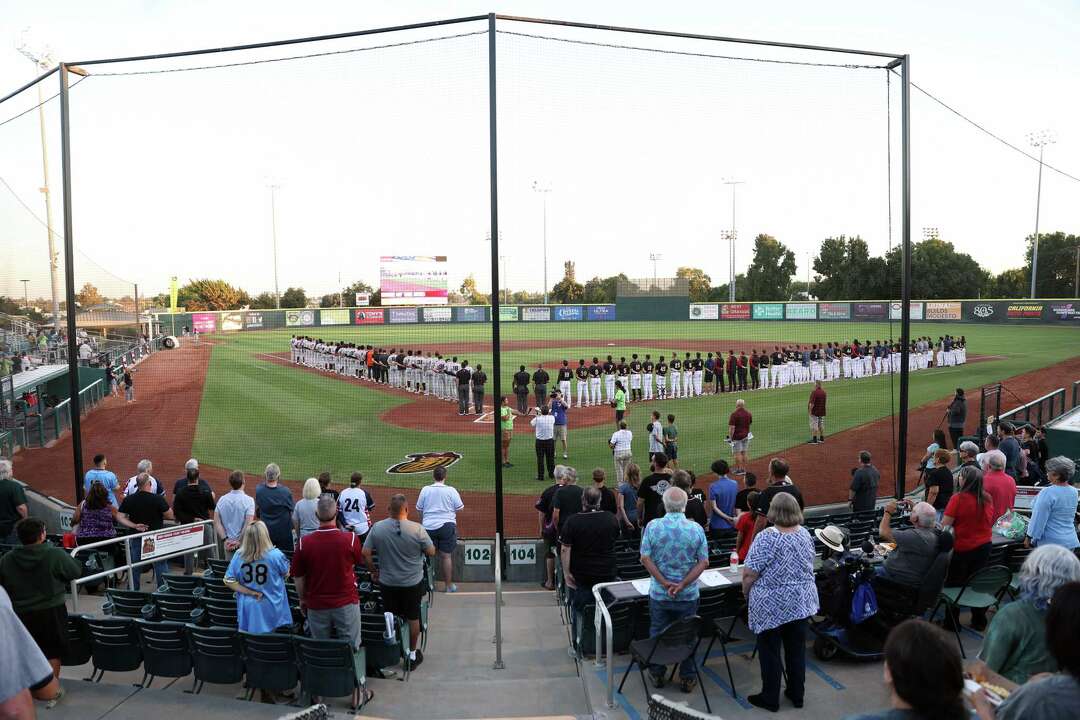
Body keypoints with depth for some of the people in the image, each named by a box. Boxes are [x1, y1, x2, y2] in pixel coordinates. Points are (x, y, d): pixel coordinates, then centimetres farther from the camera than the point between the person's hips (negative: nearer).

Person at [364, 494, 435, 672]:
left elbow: (365, 554, -7)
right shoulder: (417, 529, -19)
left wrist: (373, 571, 8)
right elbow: (431, 552, -10)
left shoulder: (377, 528, -11)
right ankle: (412, 654, 26)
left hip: (387, 582, 2)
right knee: (413, 618, 15)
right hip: (413, 583, -2)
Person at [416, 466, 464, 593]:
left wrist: (422, 523, 23)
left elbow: (419, 509, 7)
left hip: (428, 526, 2)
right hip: (447, 525, -2)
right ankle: (449, 585, 12)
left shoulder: (425, 490, 0)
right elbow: (459, 508, -3)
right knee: (446, 556, 4)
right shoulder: (451, 490, -6)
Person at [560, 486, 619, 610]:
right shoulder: (612, 519, -4)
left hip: (581, 575, -2)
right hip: (607, 574, 2)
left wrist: (566, 573, -9)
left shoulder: (572, 522, -13)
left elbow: (565, 550, -15)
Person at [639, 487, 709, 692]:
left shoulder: (653, 526, -11)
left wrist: (664, 583, -12)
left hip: (659, 593, 0)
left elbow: (645, 558, -13)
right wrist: (682, 585, -13)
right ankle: (688, 678, 25)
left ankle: (658, 674, 30)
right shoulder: (696, 529, -8)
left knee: (657, 634, 17)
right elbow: (704, 562, -9)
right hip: (688, 595, 0)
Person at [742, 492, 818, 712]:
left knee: (769, 651, 6)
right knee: (797, 648, 16)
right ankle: (797, 694, 27)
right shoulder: (805, 534, 1)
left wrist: (745, 591, -1)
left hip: (772, 605, -6)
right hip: (801, 601, 6)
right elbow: (808, 565, 13)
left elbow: (750, 573, -18)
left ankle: (770, 698, 16)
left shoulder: (766, 538, -20)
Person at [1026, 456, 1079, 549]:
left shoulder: (1048, 493, -18)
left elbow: (1039, 519, -15)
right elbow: (1071, 517, 18)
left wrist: (1029, 537, -7)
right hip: (1071, 541, 7)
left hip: (1052, 542, -7)